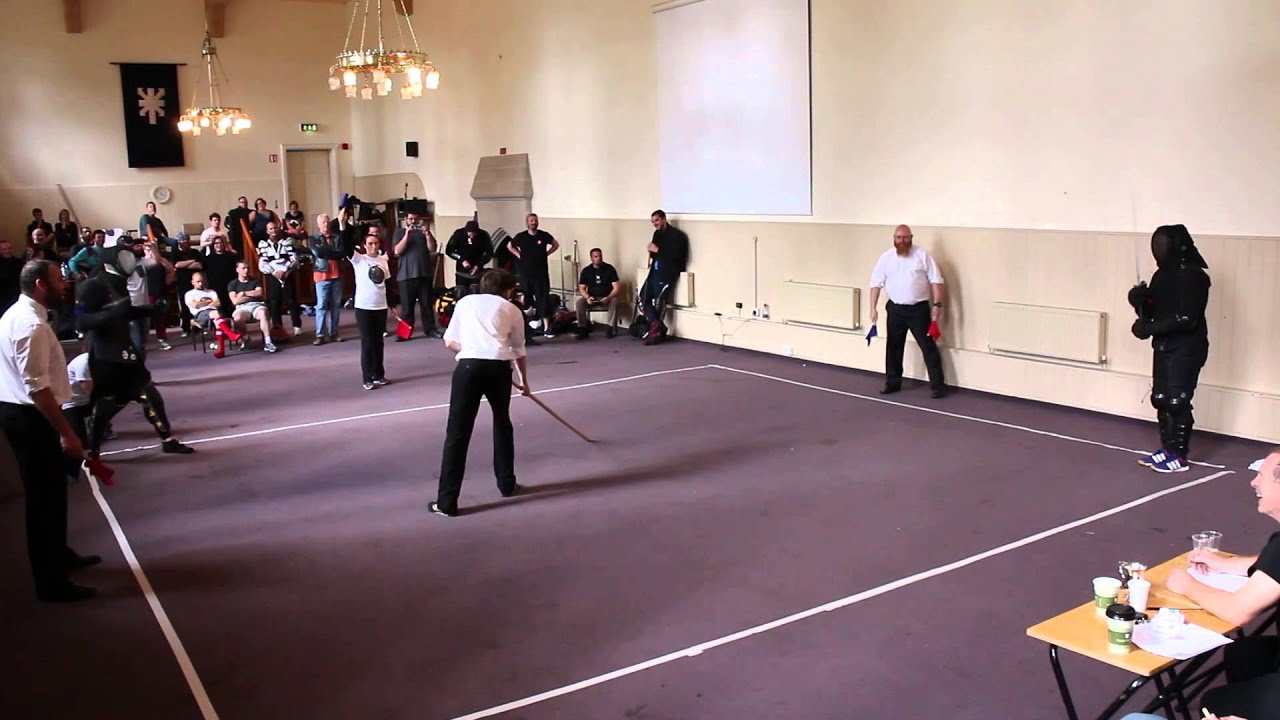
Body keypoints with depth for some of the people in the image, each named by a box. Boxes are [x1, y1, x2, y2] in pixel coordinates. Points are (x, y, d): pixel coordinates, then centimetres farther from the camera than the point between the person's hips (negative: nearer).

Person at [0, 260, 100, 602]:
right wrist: (66, 432, -24)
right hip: (30, 417, -11)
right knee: (44, 496, -2)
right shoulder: (32, 326, -23)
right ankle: (52, 583, 8)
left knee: (49, 490, 23)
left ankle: (59, 555, 41)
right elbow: (38, 388, -27)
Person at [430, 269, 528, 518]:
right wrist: (524, 380, 46)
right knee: (502, 423, 26)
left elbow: (450, 341, 20)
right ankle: (507, 484, 35)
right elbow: (519, 352, 31)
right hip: (499, 367, 1)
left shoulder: (465, 301, 23)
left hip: (469, 366, -1)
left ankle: (447, 502, -1)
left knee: (457, 433, 1)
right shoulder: (512, 309, 21)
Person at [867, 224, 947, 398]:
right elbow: (876, 283, 3)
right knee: (893, 348, 11)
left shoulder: (922, 255, -5)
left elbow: (936, 280, -5)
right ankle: (893, 383, 23)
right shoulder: (886, 258, 2)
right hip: (895, 309, 3)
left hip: (919, 309, -3)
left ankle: (938, 385, 3)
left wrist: (937, 304, -13)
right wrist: (873, 308, -4)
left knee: (928, 346, -2)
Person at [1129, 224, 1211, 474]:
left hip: (1186, 348, -8)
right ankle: (1167, 449, 22)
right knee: (1161, 399, 11)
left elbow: (1187, 319, -22)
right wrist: (1140, 301, -8)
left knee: (1177, 402, -5)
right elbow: (1152, 312, 12)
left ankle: (1179, 456, 5)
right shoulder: (1162, 274, 7)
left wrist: (1151, 328, -22)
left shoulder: (1192, 275, -16)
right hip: (1164, 346, 8)